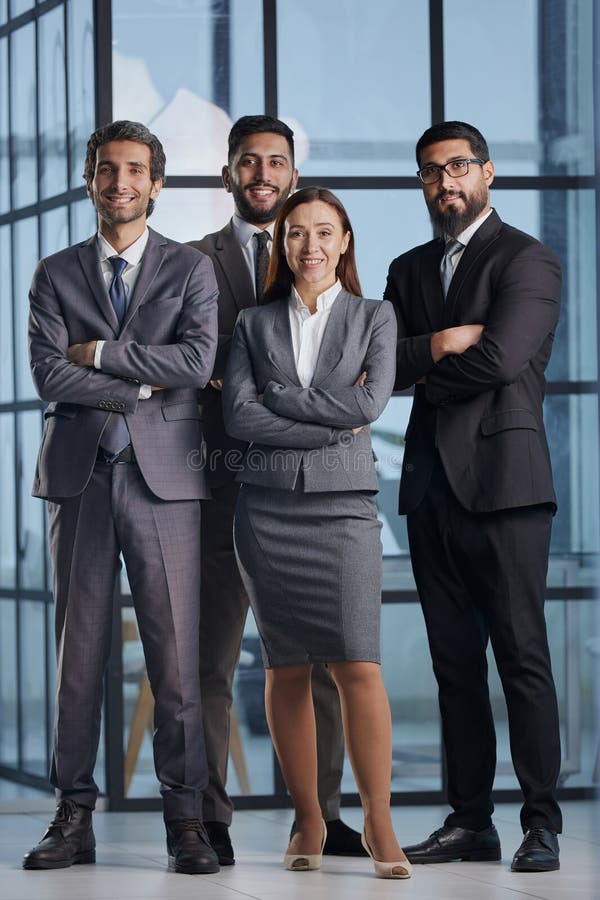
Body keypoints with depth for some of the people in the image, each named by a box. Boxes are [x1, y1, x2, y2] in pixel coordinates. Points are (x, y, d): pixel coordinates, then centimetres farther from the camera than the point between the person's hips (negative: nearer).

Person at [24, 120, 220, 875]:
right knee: (77, 652, 3)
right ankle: (74, 817, 7)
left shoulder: (190, 270, 8)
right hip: (80, 477, 1)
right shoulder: (56, 275, 11)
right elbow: (49, 375, -2)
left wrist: (99, 351, -7)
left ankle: (185, 818, 1)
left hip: (162, 477, -1)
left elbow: (197, 361, -8)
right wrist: (144, 385, -8)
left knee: (175, 652, -4)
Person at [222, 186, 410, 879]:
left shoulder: (374, 319, 9)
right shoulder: (255, 324, 11)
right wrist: (331, 422, -9)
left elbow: (371, 402, -7)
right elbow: (237, 416, -2)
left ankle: (378, 824, -4)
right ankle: (307, 821, 10)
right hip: (269, 505, 2)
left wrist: (278, 395, -6)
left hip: (343, 505, -1)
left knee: (358, 663, -11)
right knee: (286, 667, 2)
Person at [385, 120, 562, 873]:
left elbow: (501, 358, -16)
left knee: (521, 656, -7)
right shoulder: (409, 271, 19)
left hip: (501, 479, -6)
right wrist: (441, 345, -12)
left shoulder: (525, 261, -2)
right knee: (455, 662, 7)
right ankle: (469, 821, 10)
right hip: (432, 486, 6)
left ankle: (541, 826, -6)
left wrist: (420, 370, -2)